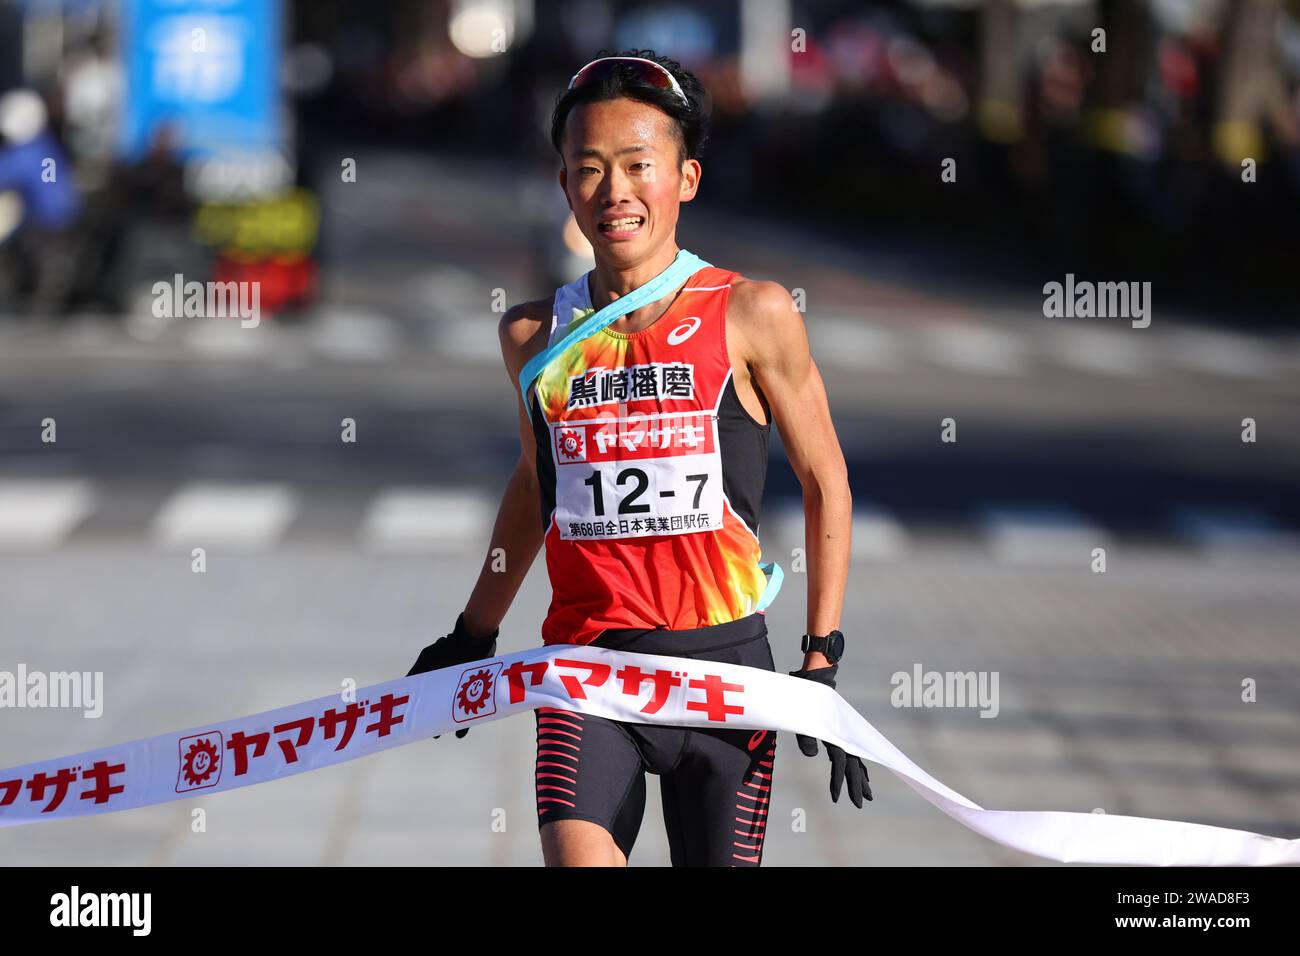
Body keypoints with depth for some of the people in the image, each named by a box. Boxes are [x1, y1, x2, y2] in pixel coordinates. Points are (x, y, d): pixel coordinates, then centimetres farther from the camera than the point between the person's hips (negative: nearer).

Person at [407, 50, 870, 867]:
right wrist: (472, 639, 31)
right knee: (576, 856, -22)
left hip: (724, 660, -1)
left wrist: (824, 657, 1)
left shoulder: (752, 315, -2)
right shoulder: (534, 336, 7)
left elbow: (825, 481, 6)